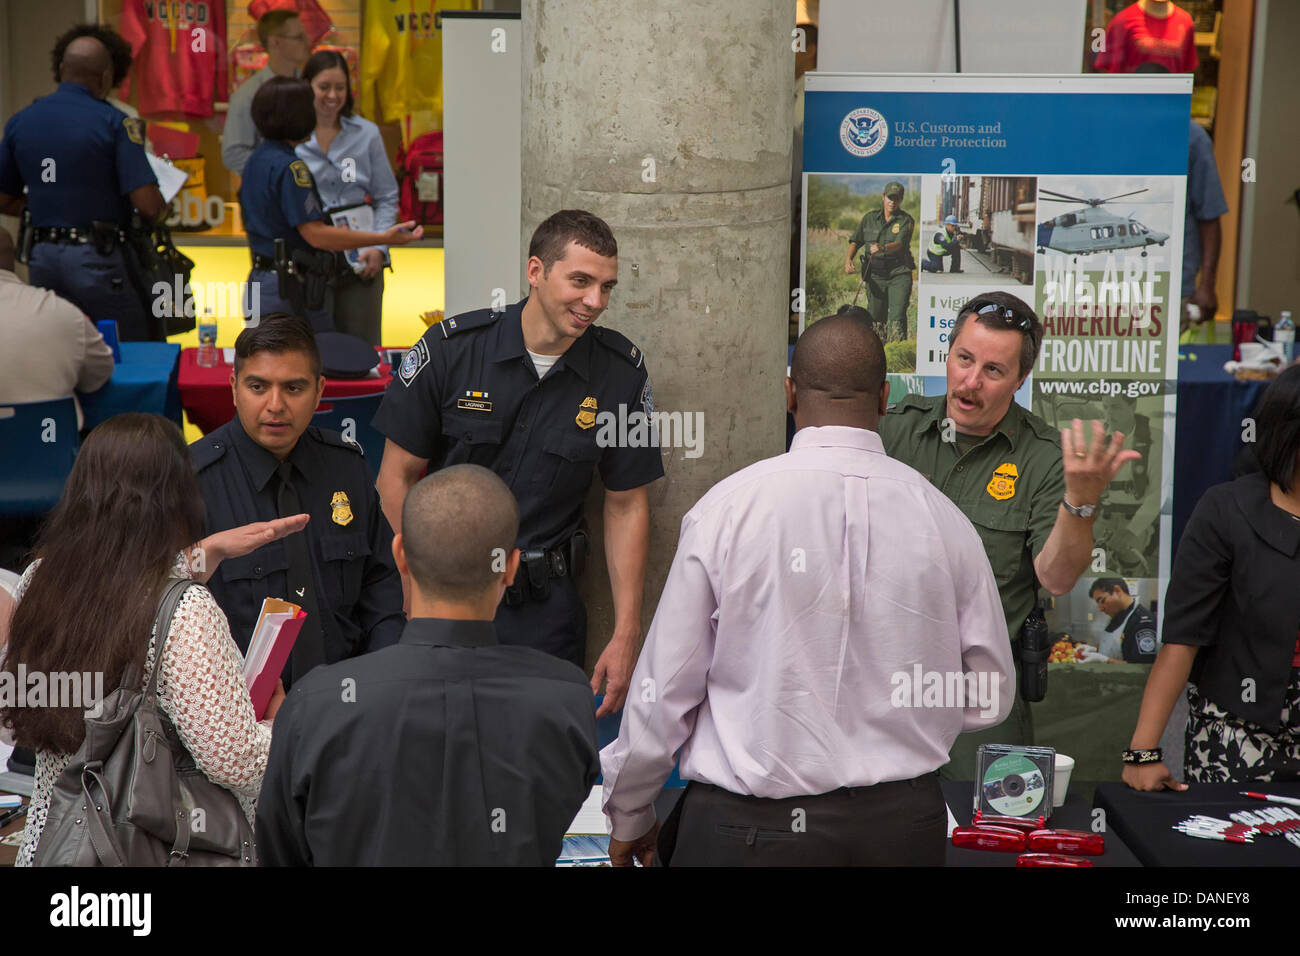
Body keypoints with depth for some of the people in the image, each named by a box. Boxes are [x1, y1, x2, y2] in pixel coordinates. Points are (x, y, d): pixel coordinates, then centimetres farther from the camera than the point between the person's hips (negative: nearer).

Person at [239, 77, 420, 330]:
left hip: (260, 280, 10)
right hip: (291, 289, -10)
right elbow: (316, 234, -21)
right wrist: (384, 238, -23)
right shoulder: (289, 168, -17)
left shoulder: (258, 159, 13)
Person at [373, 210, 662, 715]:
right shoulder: (450, 348, -9)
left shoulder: (623, 373, -4)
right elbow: (397, 477, -2)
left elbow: (627, 506, 3)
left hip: (543, 609, 1)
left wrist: (626, 635, -2)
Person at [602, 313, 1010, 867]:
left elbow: (666, 689, -7)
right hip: (904, 823, 3)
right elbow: (988, 700, 3)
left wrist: (628, 816, 8)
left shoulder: (725, 509, -12)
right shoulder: (943, 520, -5)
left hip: (750, 830, -3)